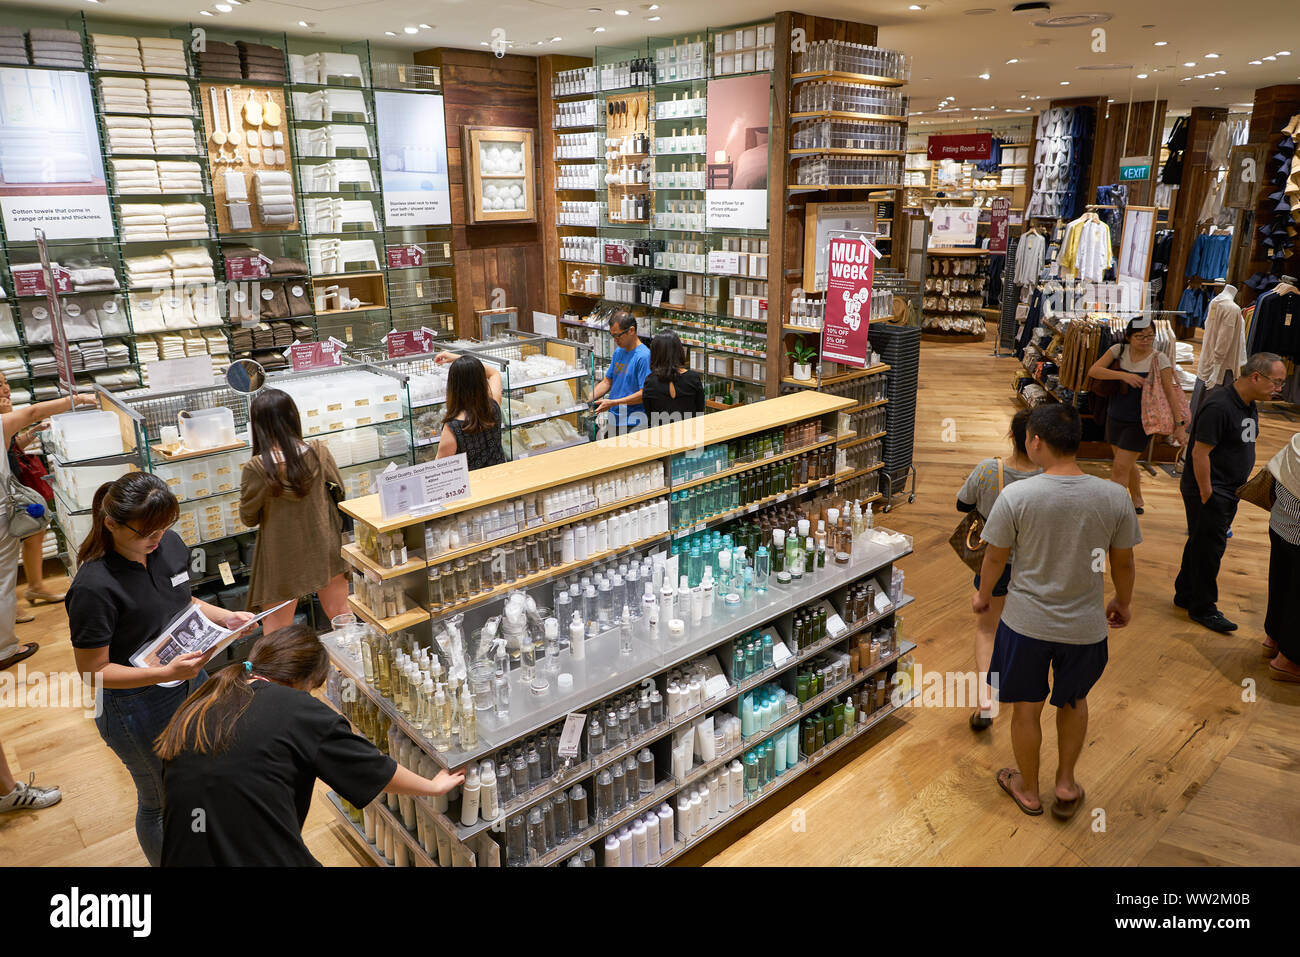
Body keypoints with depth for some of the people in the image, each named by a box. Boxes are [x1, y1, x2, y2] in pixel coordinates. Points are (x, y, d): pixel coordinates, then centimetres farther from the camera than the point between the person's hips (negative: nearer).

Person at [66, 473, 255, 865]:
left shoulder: (169, 545, -9)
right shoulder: (93, 588, -28)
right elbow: (93, 672, -21)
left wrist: (226, 617, -8)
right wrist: (165, 673, -33)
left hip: (190, 683, 6)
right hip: (138, 708, -6)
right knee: (160, 801, 17)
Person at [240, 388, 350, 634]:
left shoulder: (256, 469, -22)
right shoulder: (319, 453, -14)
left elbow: (248, 518, -9)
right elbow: (338, 487, 4)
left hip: (282, 561, -3)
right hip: (325, 550, 3)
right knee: (340, 615, 19)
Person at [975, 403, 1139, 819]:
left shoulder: (1015, 496, -19)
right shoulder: (1115, 496, -13)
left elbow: (995, 557, -7)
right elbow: (1124, 562, 0)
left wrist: (983, 596, 13)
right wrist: (1122, 603, 19)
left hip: (1026, 623, -2)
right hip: (1085, 625, 2)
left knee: (1026, 708, 17)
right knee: (1074, 701, 27)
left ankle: (1028, 789, 36)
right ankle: (1066, 783, 36)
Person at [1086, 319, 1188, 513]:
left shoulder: (1159, 359, -10)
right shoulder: (1119, 350, -3)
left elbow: (1171, 393, -12)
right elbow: (1093, 370, -15)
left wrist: (1179, 425, -17)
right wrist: (1123, 375, -28)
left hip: (1138, 422, -4)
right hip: (1115, 417, 4)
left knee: (1120, 468, -8)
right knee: (1128, 465, 21)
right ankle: (1137, 502, 41)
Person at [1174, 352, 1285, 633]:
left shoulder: (1249, 405, 7)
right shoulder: (1219, 405, -23)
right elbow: (1200, 453, -24)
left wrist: (1246, 486, 17)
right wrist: (1206, 496, -21)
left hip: (1228, 492, 9)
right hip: (1209, 491, -9)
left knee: (1201, 544, 18)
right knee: (1209, 548, 0)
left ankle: (1185, 595, 30)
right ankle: (1202, 608, 12)